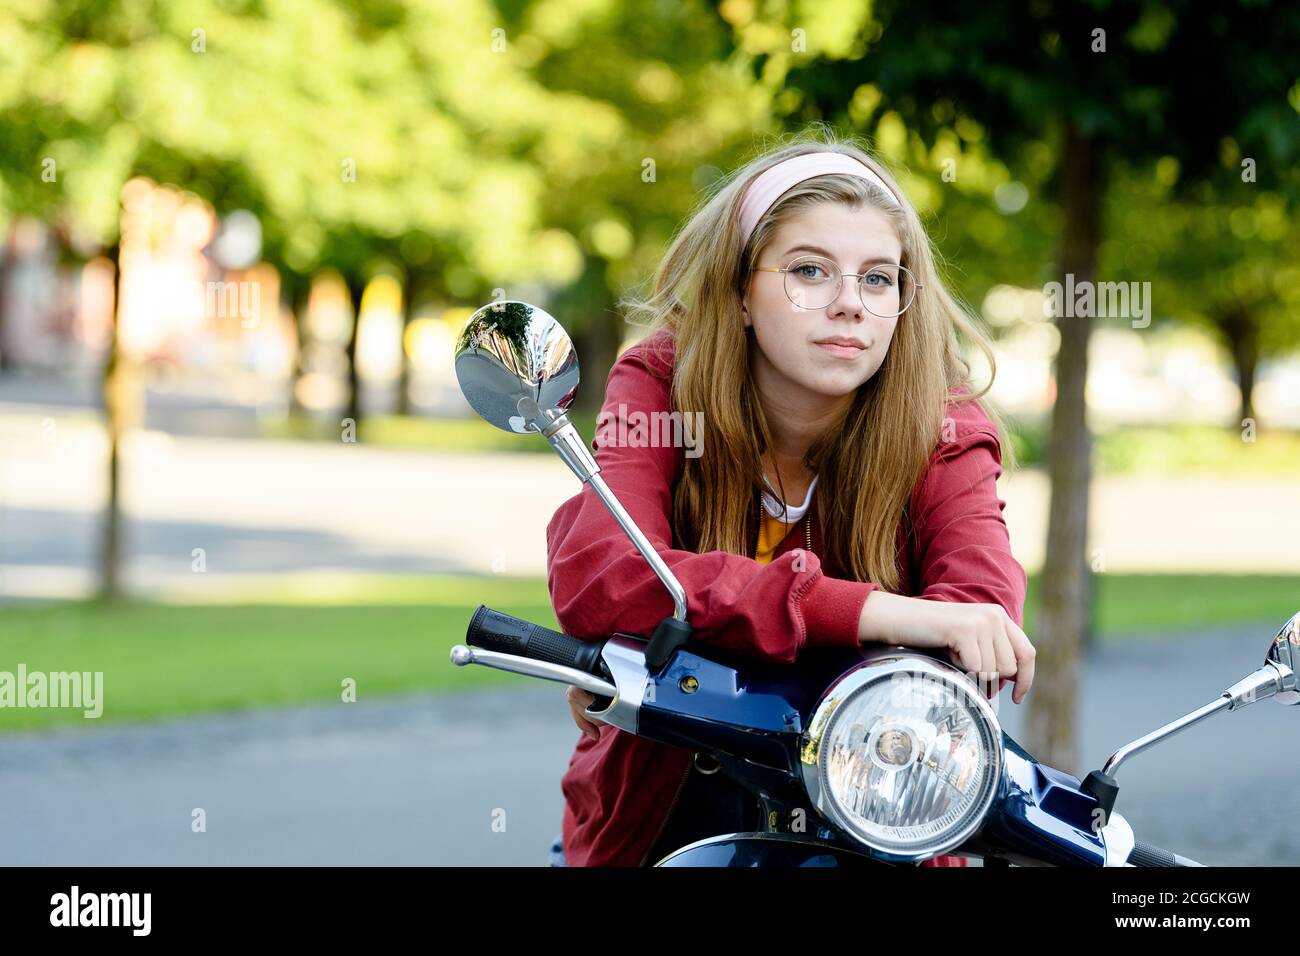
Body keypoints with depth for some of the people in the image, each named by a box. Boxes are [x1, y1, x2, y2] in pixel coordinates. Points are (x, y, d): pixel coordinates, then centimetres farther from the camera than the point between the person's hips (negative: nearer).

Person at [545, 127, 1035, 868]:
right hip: (662, 808, 2)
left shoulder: (940, 426, -3)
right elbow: (595, 582, -25)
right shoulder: (660, 384, -5)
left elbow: (985, 606, -22)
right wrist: (871, 612, -35)